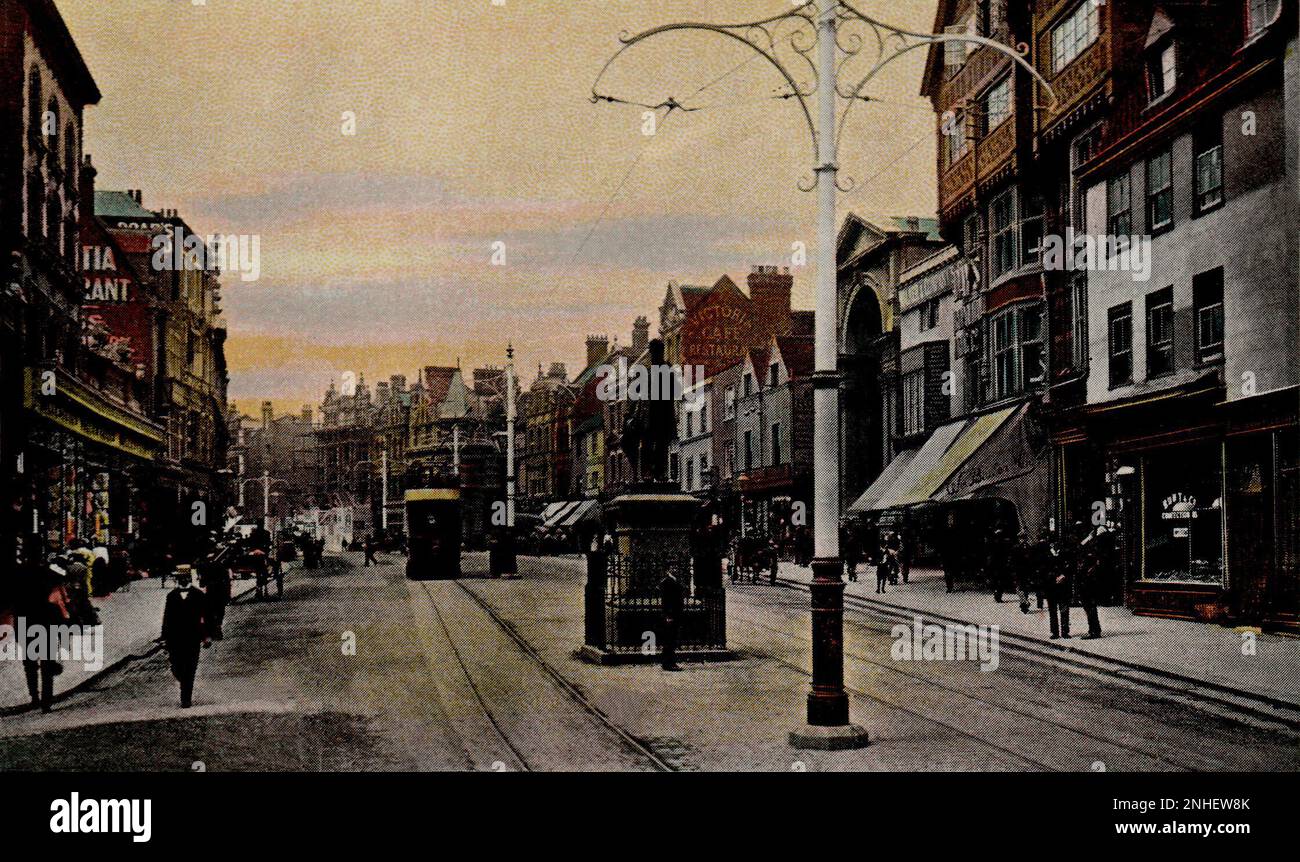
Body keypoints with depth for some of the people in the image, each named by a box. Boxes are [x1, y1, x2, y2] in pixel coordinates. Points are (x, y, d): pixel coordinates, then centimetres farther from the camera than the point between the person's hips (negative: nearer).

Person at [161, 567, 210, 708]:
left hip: (193, 638, -2)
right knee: (176, 668, 1)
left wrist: (206, 636, -2)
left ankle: (186, 699, 0)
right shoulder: (171, 596, 8)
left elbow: (205, 617, 2)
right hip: (175, 638, 2)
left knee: (189, 669, -4)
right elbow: (166, 618, 9)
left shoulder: (198, 595, 2)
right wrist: (165, 638, 6)